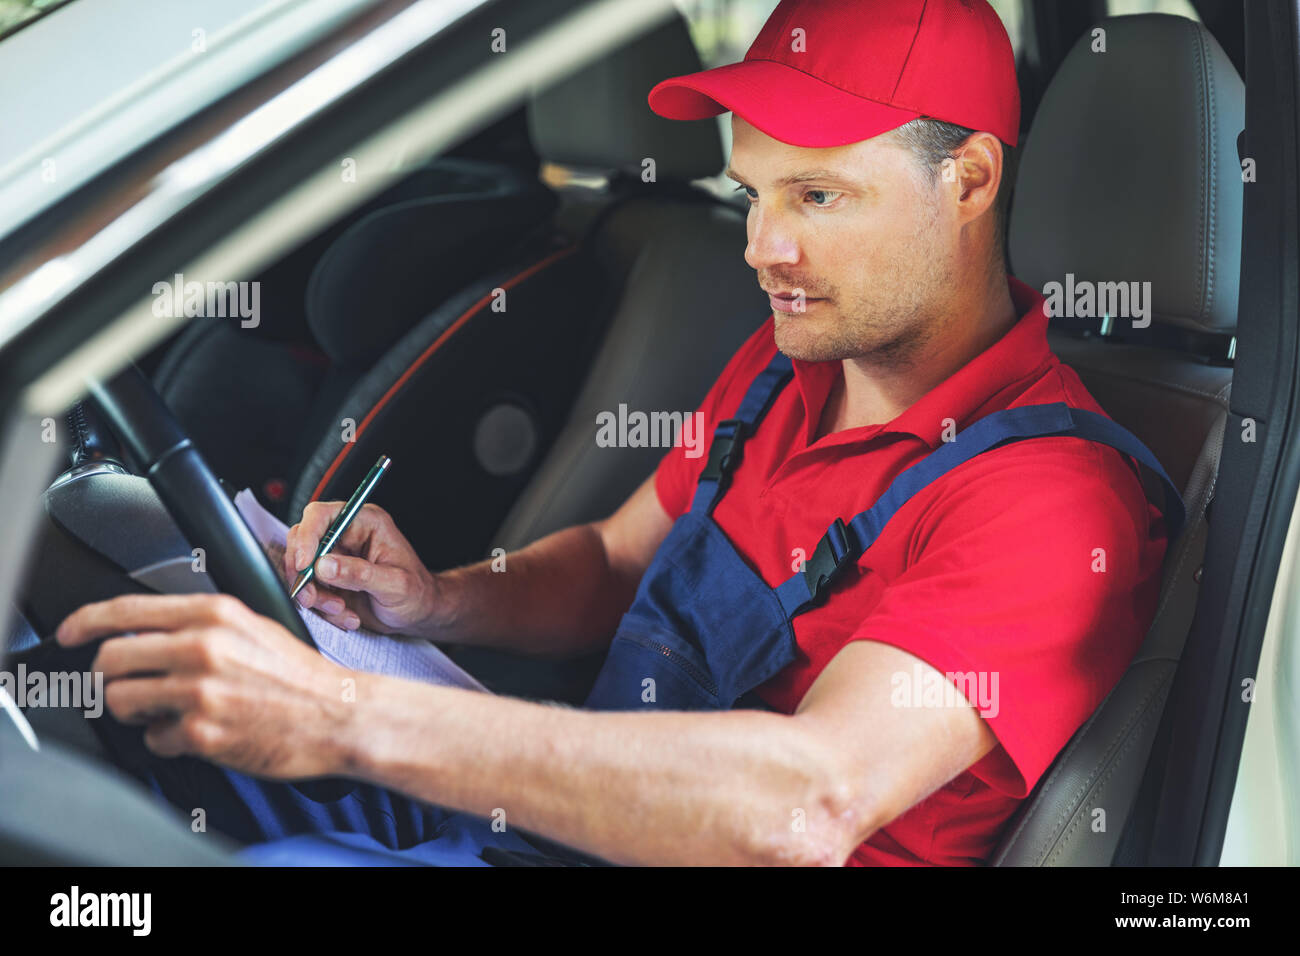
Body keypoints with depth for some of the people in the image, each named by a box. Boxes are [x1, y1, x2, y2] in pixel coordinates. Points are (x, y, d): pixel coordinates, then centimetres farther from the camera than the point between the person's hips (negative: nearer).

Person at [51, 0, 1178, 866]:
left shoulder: (1058, 502, -22)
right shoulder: (790, 361, 7)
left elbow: (806, 806, -35)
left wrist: (342, 718, -41)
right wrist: (435, 599, -7)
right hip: (556, 808, 8)